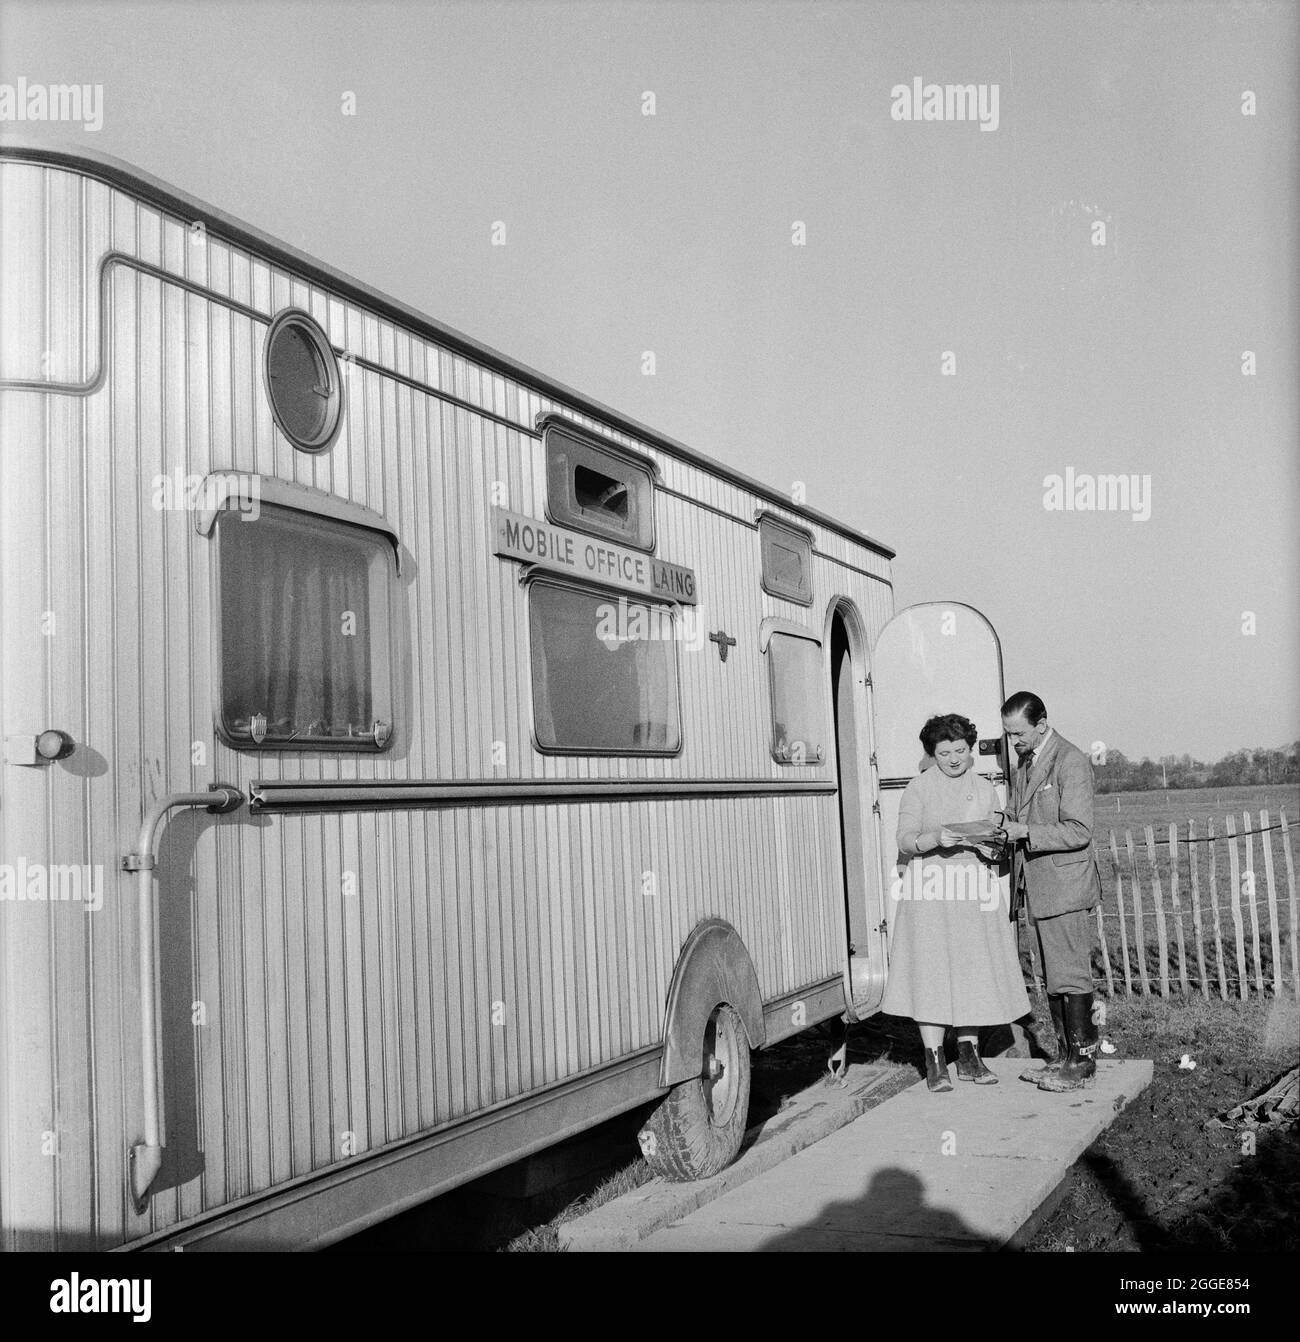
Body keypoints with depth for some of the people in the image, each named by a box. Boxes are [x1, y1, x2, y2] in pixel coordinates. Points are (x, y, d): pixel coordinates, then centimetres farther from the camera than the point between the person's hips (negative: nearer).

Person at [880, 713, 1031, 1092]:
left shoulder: (984, 789, 13)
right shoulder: (919, 787, 1)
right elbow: (904, 842, -3)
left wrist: (986, 843, -9)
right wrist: (935, 839, -22)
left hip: (974, 891, 4)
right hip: (930, 891, -4)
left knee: (975, 972, 5)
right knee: (932, 972, -5)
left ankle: (969, 1055, 17)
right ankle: (934, 1061, 2)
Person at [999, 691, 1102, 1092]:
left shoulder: (1070, 761, -13)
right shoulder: (1022, 765, 13)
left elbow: (1078, 831, -19)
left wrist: (1024, 832, -22)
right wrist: (1003, 830, 2)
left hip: (1066, 886, -8)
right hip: (1038, 886, 8)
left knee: (1070, 976, -3)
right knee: (1052, 978, 13)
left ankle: (1082, 1062, 6)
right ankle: (1065, 1055, 21)